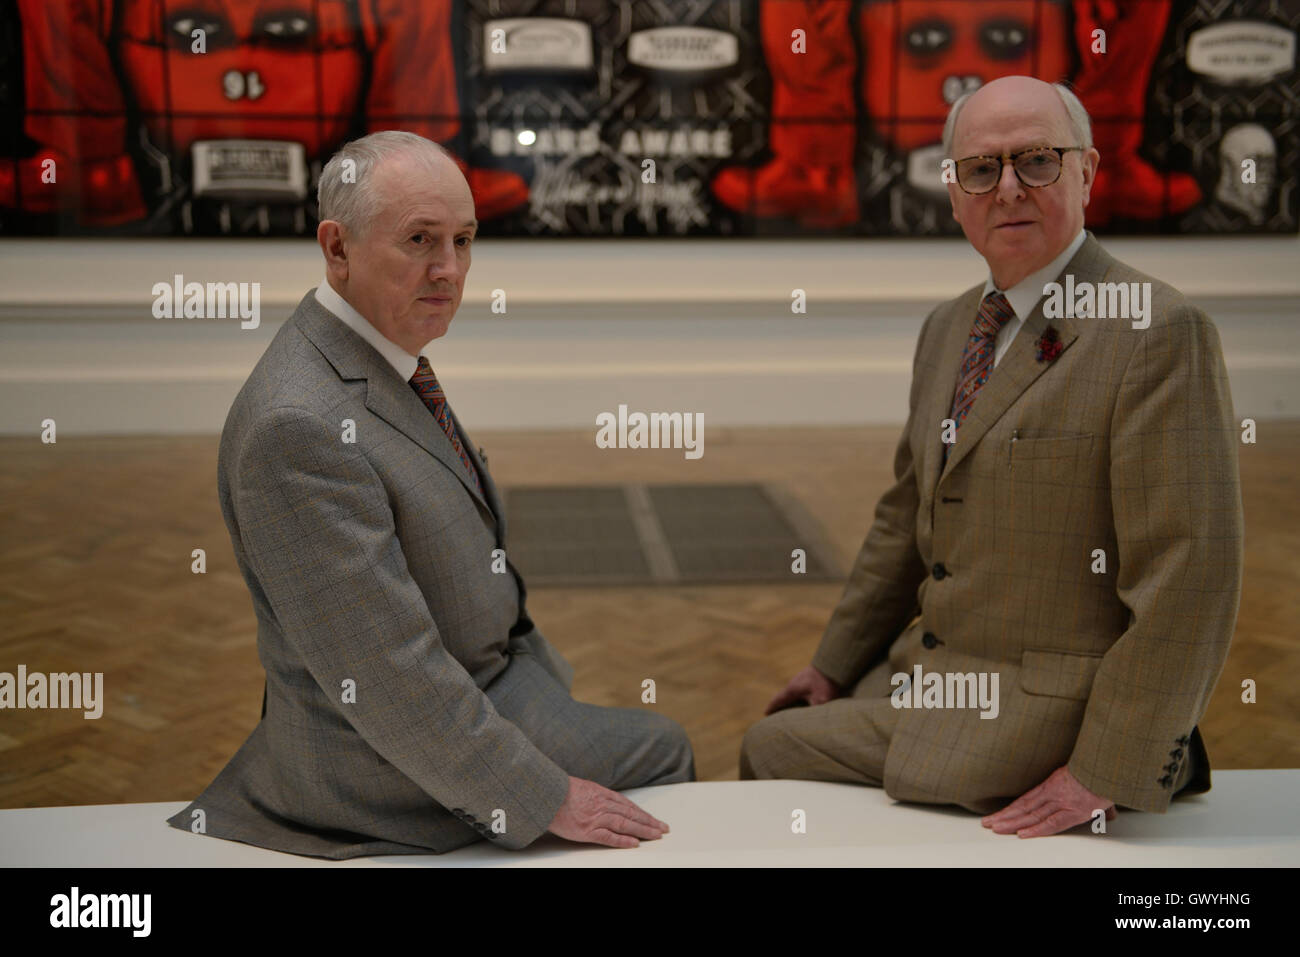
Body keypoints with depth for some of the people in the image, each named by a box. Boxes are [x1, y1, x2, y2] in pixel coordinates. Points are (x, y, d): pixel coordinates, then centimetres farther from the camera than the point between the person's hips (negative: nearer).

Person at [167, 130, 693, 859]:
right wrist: (543, 797, -22)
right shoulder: (300, 424, -31)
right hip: (401, 763, -10)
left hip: (475, 680, 10)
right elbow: (387, 674, -30)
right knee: (662, 751, 5)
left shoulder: (390, 361, 2)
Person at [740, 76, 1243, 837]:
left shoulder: (1159, 331, -17)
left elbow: (1186, 580, -20)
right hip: (930, 673, 8)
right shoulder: (947, 328, 11)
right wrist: (836, 664, 17)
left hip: (1051, 709, -8)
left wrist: (1107, 776, -19)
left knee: (772, 752, -9)